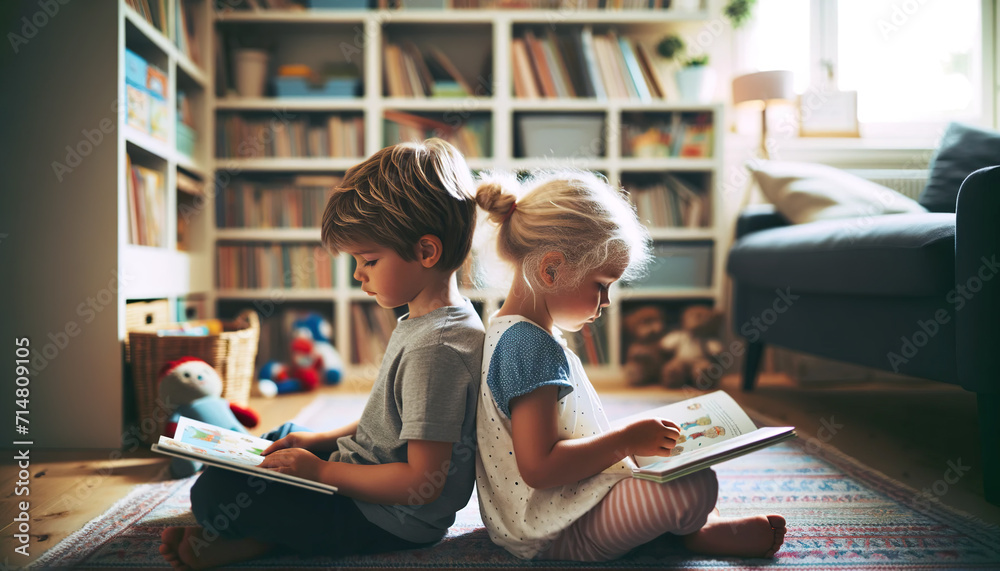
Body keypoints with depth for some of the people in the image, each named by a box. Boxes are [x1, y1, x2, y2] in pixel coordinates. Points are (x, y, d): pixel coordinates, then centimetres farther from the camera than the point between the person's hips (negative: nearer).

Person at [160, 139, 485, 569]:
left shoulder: (436, 348, -29)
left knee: (214, 493, -18)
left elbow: (424, 482, -28)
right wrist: (321, 440, 7)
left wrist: (322, 471, -20)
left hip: (390, 520, -10)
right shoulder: (424, 321, 4)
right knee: (284, 437, 30)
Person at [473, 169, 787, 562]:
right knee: (696, 484, -21)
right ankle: (699, 531, 7)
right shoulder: (533, 347, -26)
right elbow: (539, 468, -30)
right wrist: (626, 441, -23)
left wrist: (625, 440, 13)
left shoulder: (507, 330, 7)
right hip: (553, 535, -11)